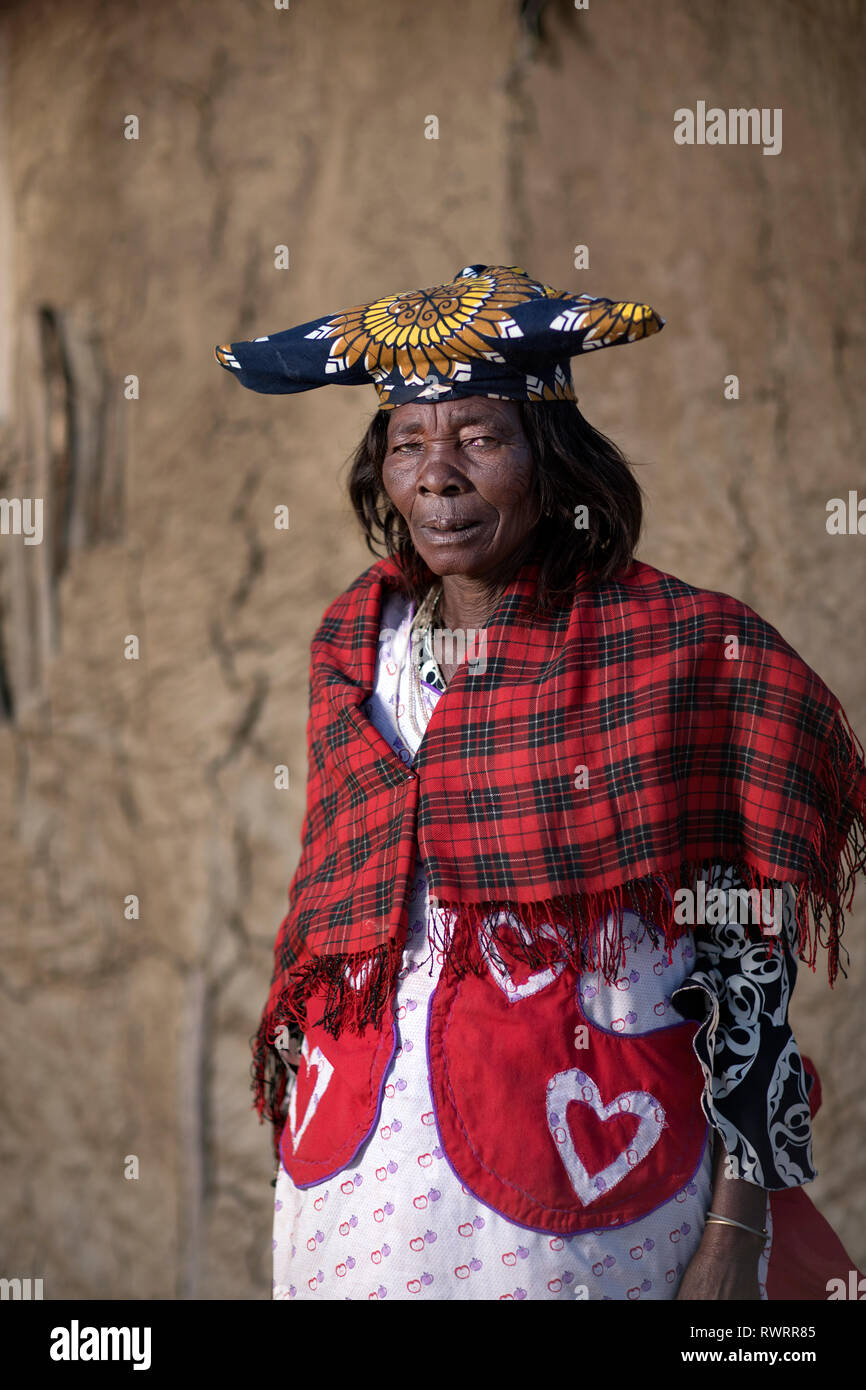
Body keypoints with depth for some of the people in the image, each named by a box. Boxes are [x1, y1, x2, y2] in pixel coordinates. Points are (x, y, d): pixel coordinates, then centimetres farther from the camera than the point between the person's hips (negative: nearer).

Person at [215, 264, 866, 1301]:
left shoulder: (678, 649, -10)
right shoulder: (352, 644, 4)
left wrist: (735, 1233, -12)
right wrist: (299, 1134, 16)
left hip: (583, 1192, -4)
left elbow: (744, 956, -10)